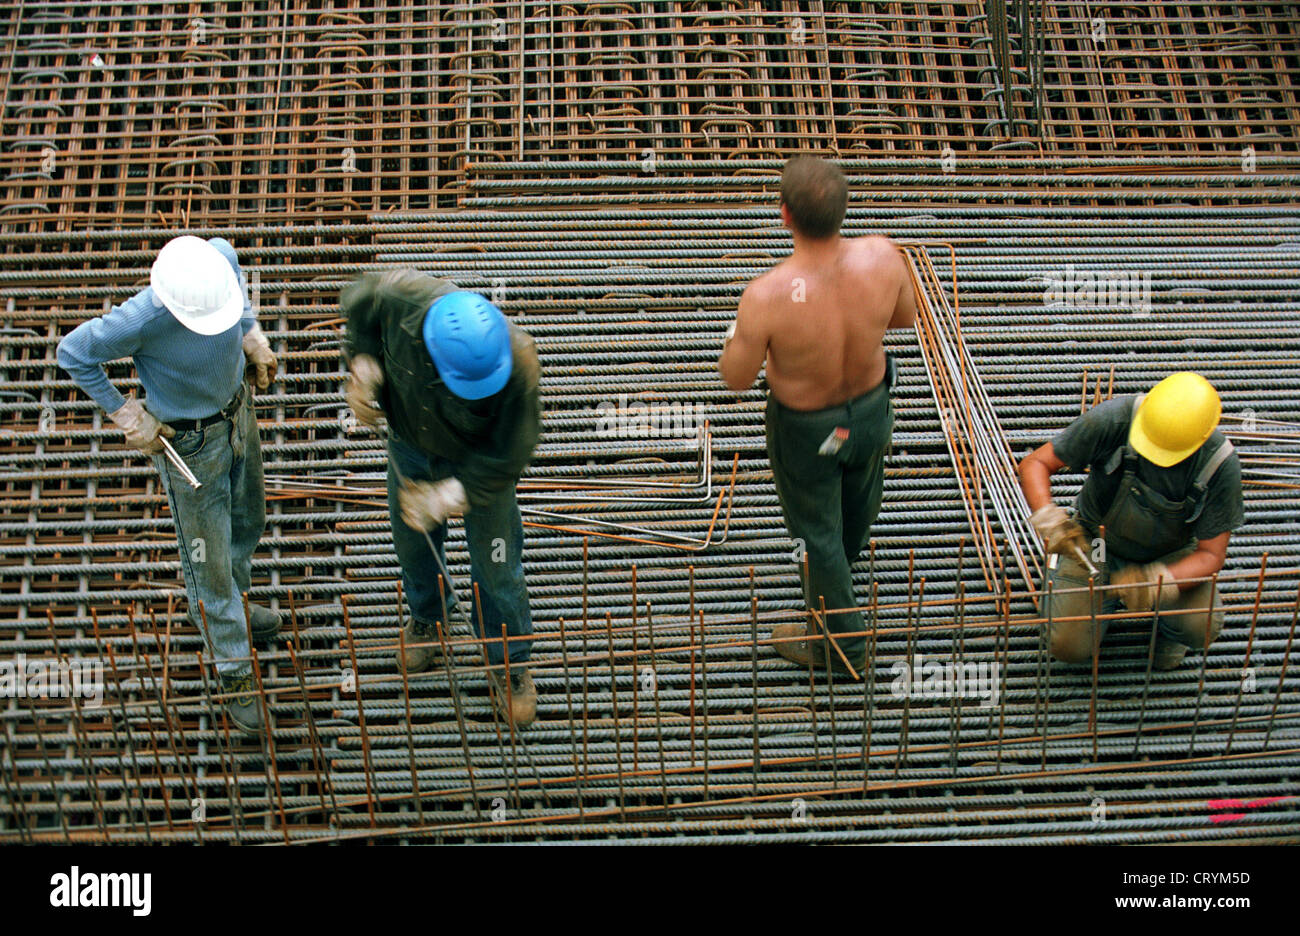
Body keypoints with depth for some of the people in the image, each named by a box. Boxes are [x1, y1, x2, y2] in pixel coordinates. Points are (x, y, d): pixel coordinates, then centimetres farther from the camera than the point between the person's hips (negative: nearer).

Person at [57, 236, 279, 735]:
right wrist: (125, 415, -15)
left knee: (247, 520, 28)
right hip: (187, 440, -6)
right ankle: (235, 673, 27)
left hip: (236, 409, 6)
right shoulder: (141, 320, -38)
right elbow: (73, 353, -19)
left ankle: (231, 606, 57)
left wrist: (253, 336, -3)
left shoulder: (220, 258, -26)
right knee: (208, 555, 8)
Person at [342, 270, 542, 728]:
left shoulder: (517, 361, -42)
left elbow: (509, 454, -27)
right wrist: (363, 365, -19)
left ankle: (508, 661, 38)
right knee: (413, 542, 25)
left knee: (496, 566, 10)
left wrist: (451, 495, -31)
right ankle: (426, 616, 59)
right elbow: (359, 299, -10)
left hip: (481, 459, -3)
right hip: (410, 443, 3)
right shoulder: (401, 299, -38)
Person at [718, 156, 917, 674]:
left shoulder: (766, 296, -40)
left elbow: (735, 378, -22)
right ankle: (847, 556, 71)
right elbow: (906, 316, -6)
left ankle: (841, 644, 45)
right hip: (872, 409, 4)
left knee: (817, 533, 23)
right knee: (860, 494, 37)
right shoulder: (881, 257, -29)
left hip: (806, 431, -4)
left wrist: (739, 331, -2)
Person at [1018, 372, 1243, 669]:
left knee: (1202, 628, -27)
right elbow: (1035, 464, -20)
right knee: (1069, 647, -14)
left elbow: (1211, 555, -20)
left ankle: (1170, 628, 12)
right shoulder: (1115, 419, -29)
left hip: (1170, 557, 0)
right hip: (1097, 542, 0)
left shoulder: (1221, 466, -27)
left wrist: (1160, 581, -39)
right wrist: (1048, 516, -40)